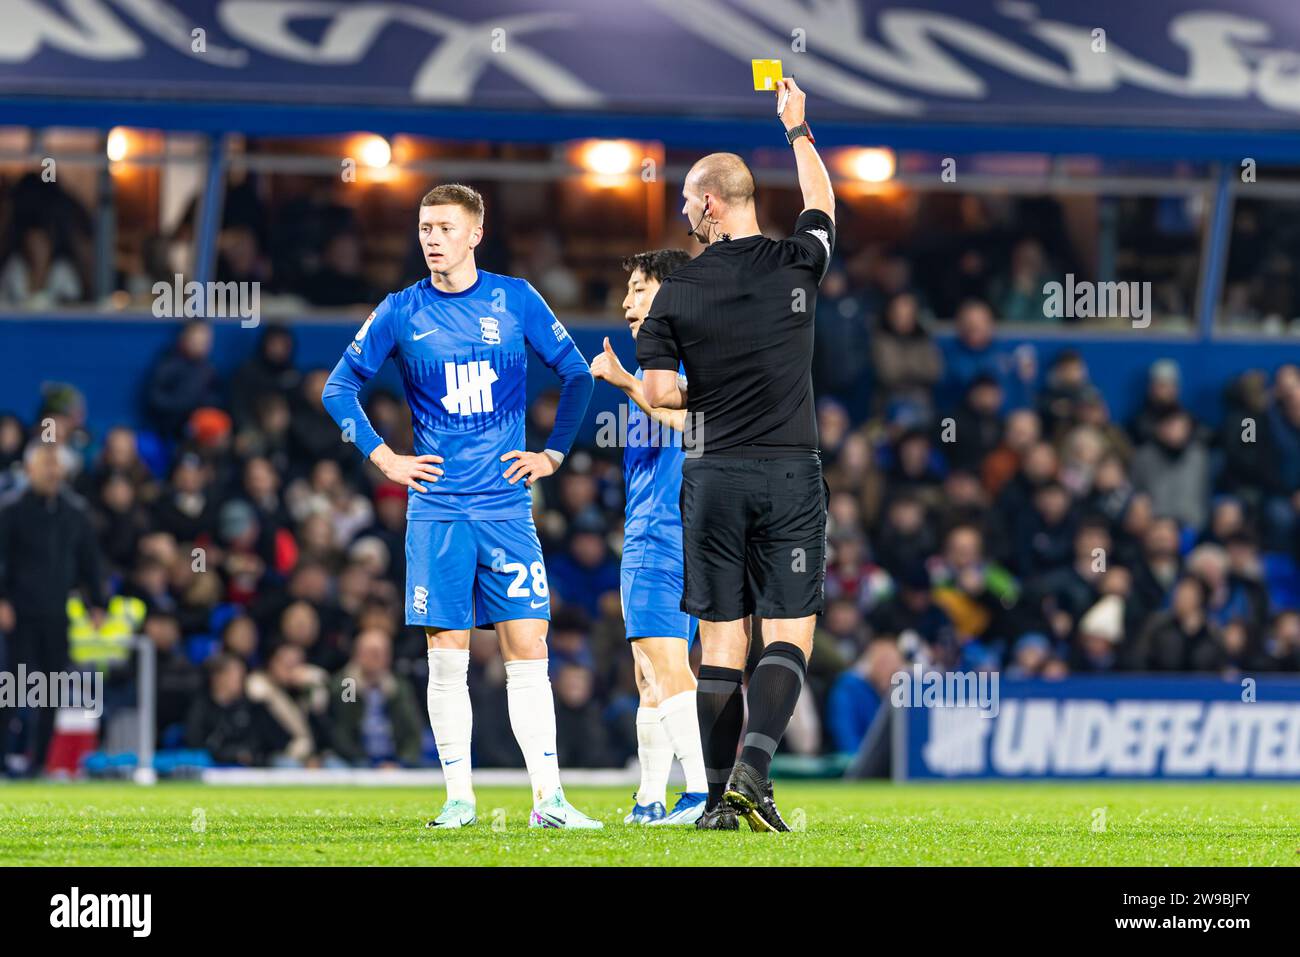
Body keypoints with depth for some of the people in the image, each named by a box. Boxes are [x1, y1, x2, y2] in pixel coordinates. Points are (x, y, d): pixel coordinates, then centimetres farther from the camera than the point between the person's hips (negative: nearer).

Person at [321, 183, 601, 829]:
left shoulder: (515, 300, 3)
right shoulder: (401, 313, 3)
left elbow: (577, 374, 13)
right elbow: (338, 388, 11)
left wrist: (555, 453, 7)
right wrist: (383, 458, 3)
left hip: (507, 506, 0)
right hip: (436, 510, 0)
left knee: (527, 650, -5)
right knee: (447, 655, -1)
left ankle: (548, 798, -6)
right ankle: (459, 797, 4)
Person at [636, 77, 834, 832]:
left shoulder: (678, 292, -3)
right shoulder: (797, 264, 0)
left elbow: (659, 393, -4)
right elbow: (822, 203, 21)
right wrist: (797, 127, 34)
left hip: (713, 477, 1)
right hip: (790, 472, -1)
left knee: (722, 638, 6)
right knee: (790, 633, 0)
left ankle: (720, 796, 4)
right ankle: (753, 769, -19)